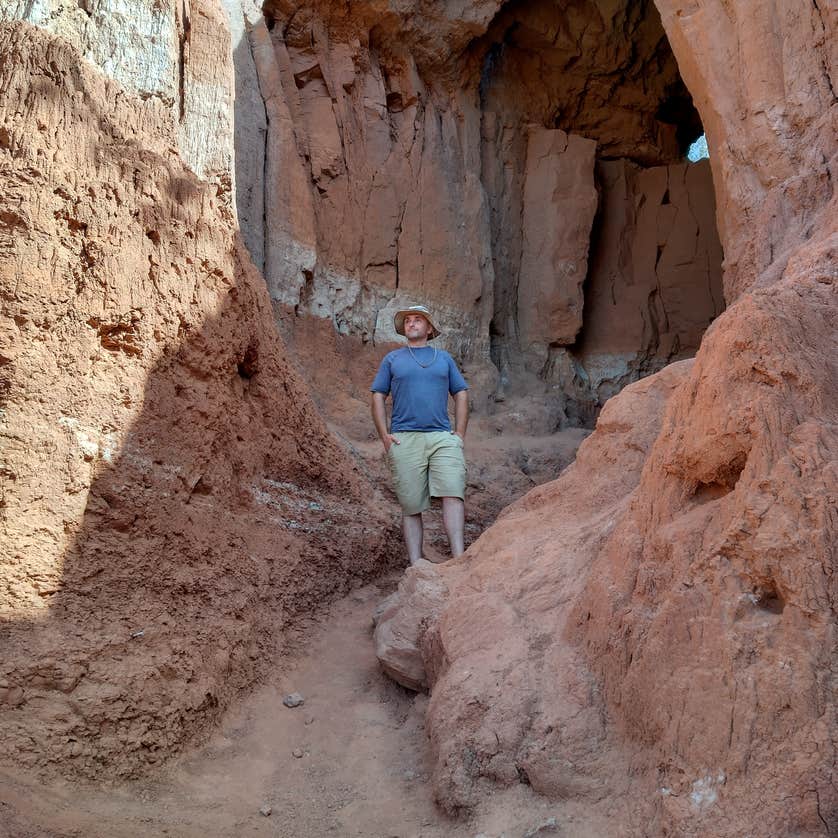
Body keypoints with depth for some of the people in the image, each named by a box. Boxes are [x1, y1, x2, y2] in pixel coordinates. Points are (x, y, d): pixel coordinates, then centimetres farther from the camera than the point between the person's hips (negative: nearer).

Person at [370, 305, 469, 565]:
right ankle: (415, 565, 4)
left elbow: (461, 394, 16)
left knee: (453, 494, -17)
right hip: (404, 439, 0)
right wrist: (384, 436, -1)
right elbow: (378, 397, 11)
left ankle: (458, 558, -21)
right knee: (411, 506, 0)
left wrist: (460, 434, 5)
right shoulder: (392, 359, 15)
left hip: (442, 437, 1)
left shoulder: (444, 358, 18)